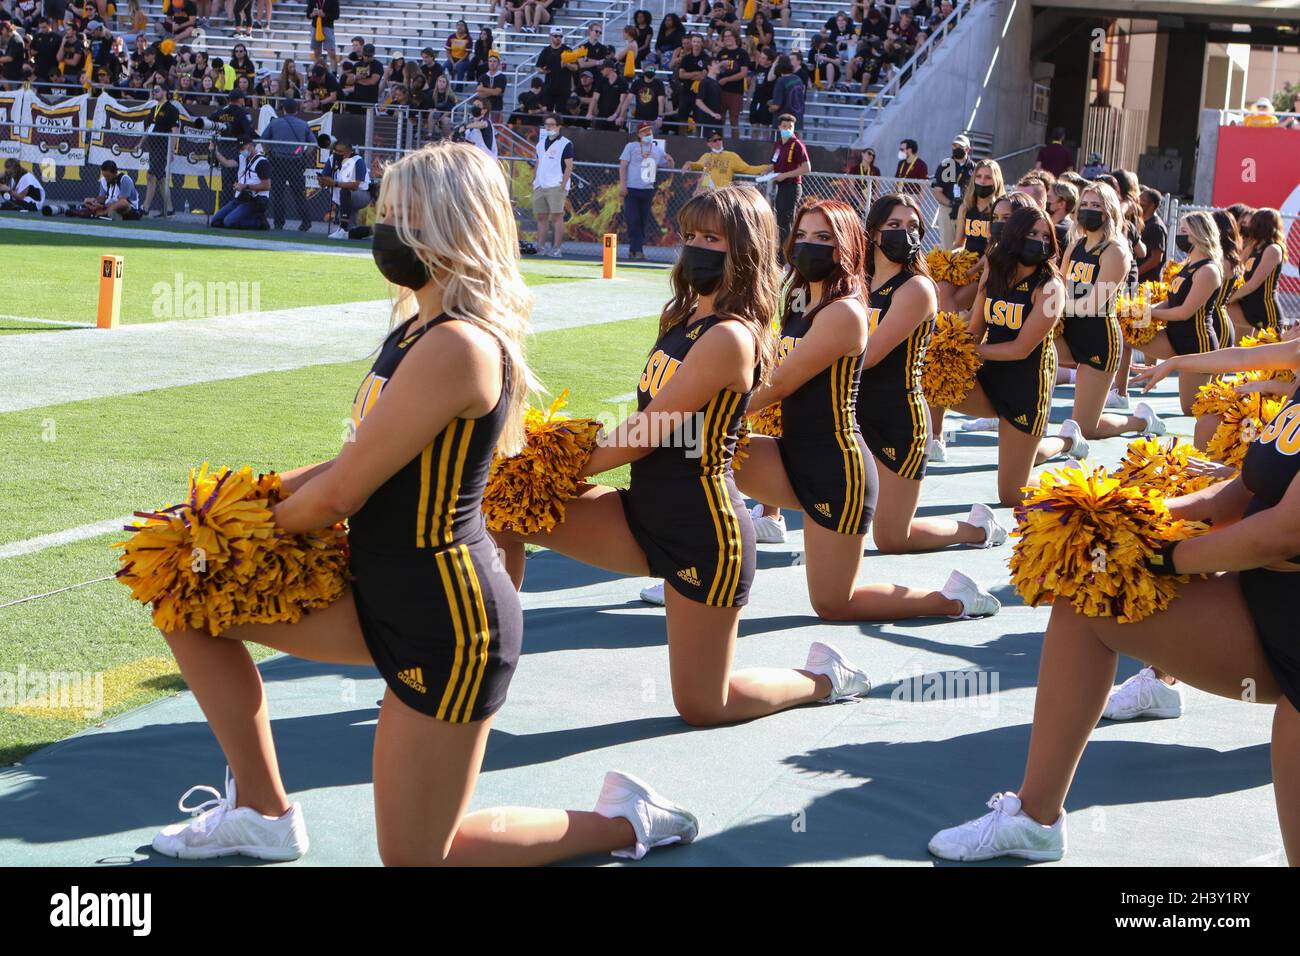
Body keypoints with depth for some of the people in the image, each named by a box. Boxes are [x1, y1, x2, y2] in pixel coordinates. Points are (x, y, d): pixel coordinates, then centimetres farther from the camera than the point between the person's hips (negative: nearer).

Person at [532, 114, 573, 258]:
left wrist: (563, 184, -15)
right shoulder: (541, 143, 18)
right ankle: (541, 247, 10)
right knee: (541, 217, 7)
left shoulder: (565, 144, -2)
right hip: (540, 186, 7)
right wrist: (534, 181, 15)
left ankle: (557, 248, -10)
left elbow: (569, 166, -7)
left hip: (556, 186, -7)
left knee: (557, 216, -9)